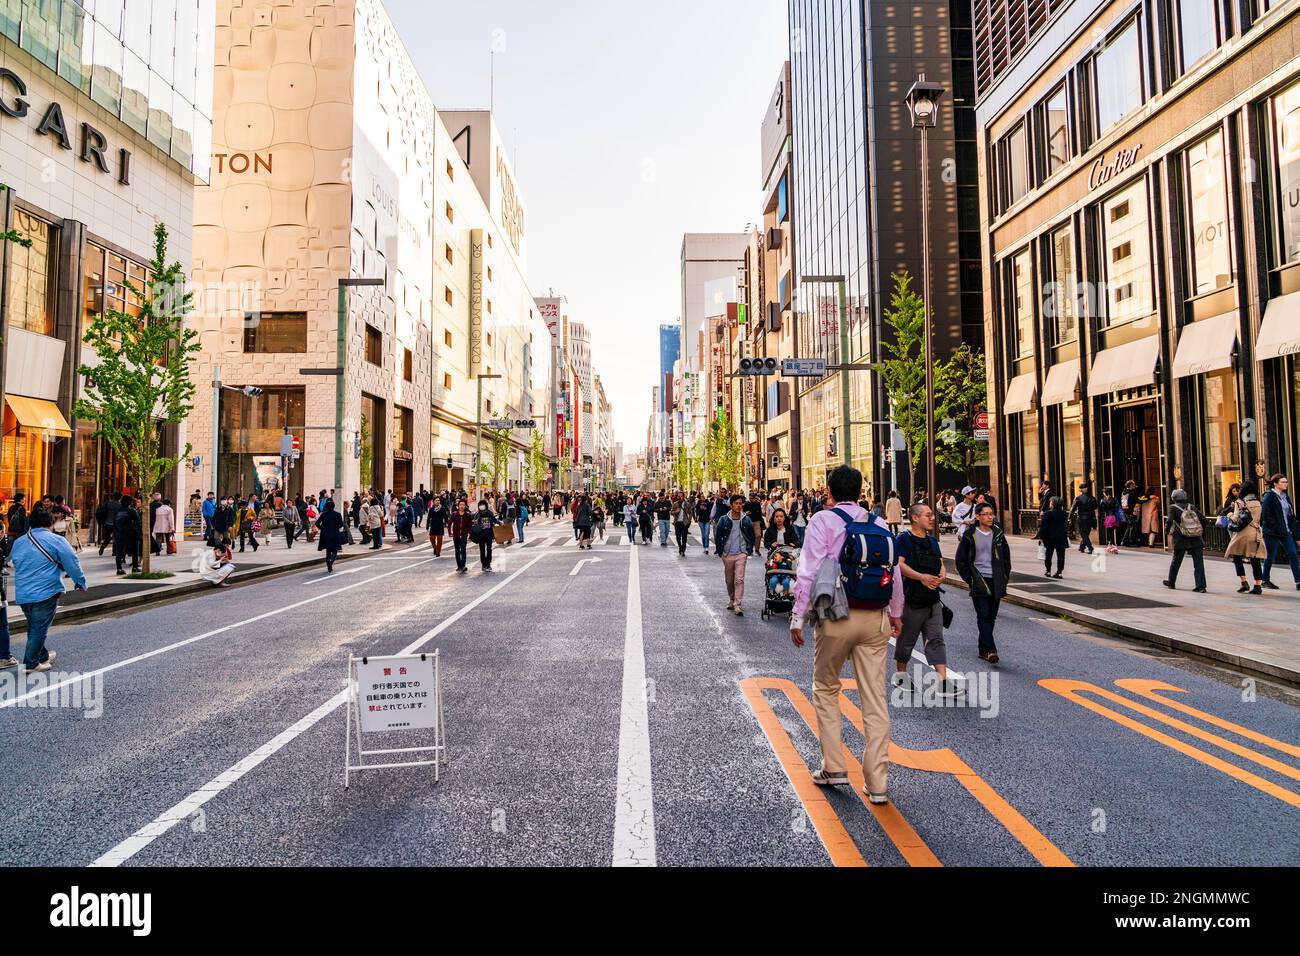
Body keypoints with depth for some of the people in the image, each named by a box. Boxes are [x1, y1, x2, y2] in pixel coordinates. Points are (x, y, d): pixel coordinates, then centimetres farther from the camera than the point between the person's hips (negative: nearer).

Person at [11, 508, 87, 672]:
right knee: (39, 629, 2)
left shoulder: (18, 542, 11)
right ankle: (30, 664, 6)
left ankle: (42, 656, 32)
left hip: (22, 594, 7)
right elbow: (72, 564, -8)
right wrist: (81, 582, 4)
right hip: (46, 593, -7)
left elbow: (13, 563, 25)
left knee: (34, 627, 20)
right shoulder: (56, 540, -9)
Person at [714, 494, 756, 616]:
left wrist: (749, 550, 5)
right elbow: (718, 537, 6)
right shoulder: (723, 520, 0)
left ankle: (737, 605, -11)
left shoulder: (747, 520, 3)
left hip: (741, 554, -1)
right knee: (729, 580, 11)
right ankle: (731, 600, 30)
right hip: (727, 554, 1)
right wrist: (720, 551, 3)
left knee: (739, 579, -11)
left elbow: (752, 537, 12)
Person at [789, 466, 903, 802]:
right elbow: (894, 572, 9)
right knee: (875, 698, 8)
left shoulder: (823, 519, -6)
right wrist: (896, 613, 23)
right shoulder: (880, 524, 8)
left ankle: (834, 768, 16)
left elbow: (810, 570, -12)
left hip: (837, 616, -4)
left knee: (825, 689, 16)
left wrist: (798, 617, -7)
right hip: (876, 618, 4)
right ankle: (877, 783, 11)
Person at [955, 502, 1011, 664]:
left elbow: (1006, 558, 17)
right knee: (984, 616, -12)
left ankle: (983, 649, 18)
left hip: (995, 582, 4)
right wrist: (970, 580, -6)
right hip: (979, 582, -4)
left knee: (991, 617, 8)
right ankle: (990, 650, -16)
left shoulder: (998, 535, 9)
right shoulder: (970, 536, -3)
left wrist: (1005, 577, 8)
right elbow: (961, 560, -1)